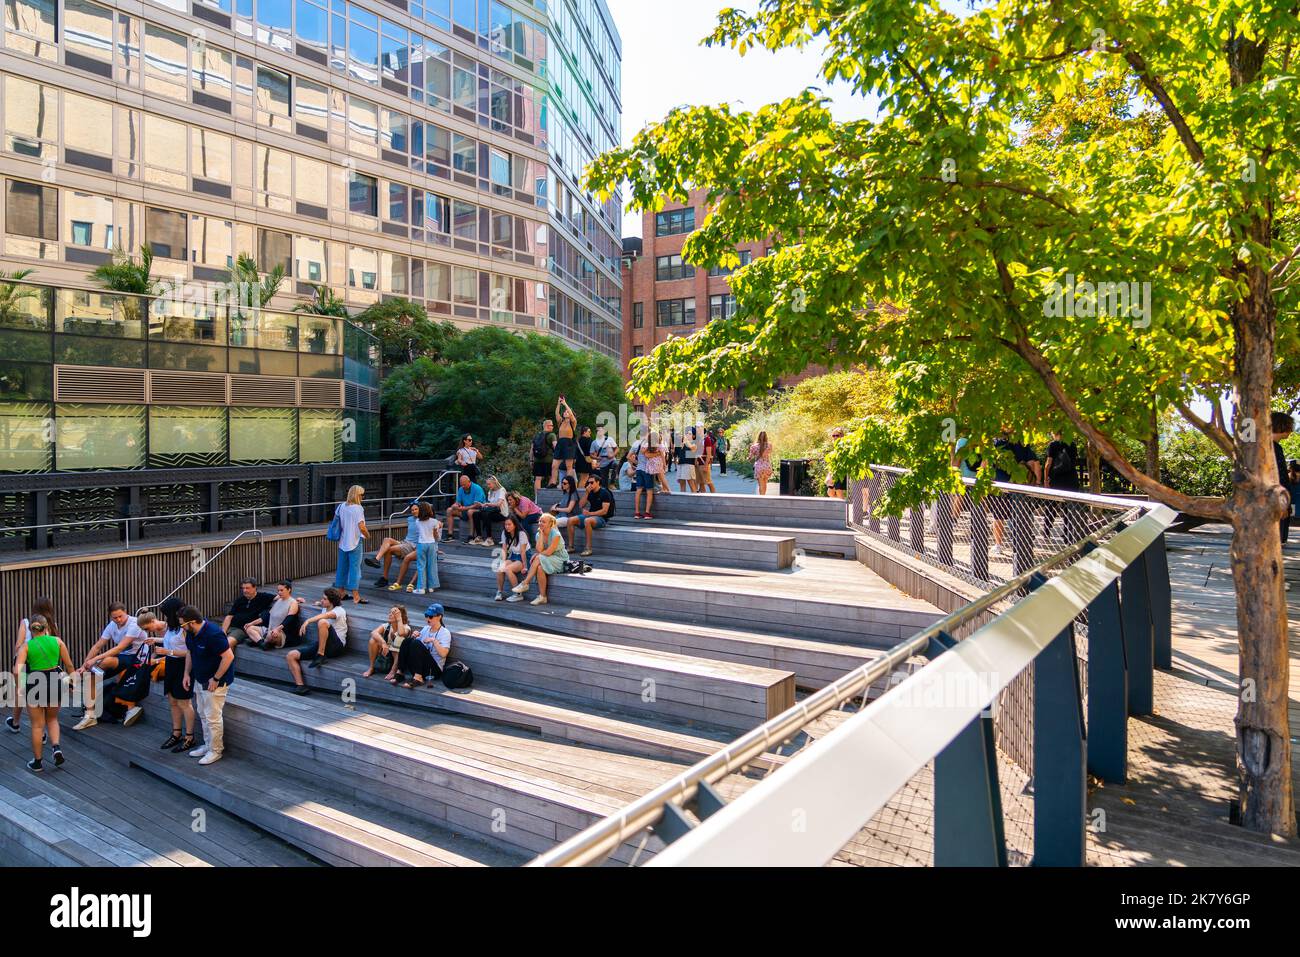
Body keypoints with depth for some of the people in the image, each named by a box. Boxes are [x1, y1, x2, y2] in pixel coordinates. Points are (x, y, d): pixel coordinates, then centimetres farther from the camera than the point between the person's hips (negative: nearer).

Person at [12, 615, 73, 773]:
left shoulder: (25, 646, -3)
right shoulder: (57, 641, 0)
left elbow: (17, 671, -13)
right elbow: (69, 664, 2)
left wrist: (20, 687, 2)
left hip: (34, 685, -1)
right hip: (55, 683, 1)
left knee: (37, 725, 11)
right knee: (52, 719, 23)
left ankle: (37, 762, 21)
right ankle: (56, 747, 2)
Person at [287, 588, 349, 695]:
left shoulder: (339, 610, -4)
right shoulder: (325, 609, 22)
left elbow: (326, 615, -27)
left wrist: (307, 621, -36)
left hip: (336, 646, -8)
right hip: (320, 645, 8)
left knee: (322, 622, -34)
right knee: (290, 656, -9)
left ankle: (320, 656, -24)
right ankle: (300, 686, -19)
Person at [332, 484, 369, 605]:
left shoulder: (341, 506, 5)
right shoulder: (358, 508, -14)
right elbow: (362, 527, -20)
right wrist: (367, 535, -4)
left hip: (343, 542, 7)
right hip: (355, 542, -7)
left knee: (342, 567, 14)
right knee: (355, 568, -3)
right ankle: (355, 596, -1)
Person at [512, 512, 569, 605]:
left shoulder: (556, 535, -17)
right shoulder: (539, 534, 4)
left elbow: (548, 552, -21)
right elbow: (539, 550, -11)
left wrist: (536, 555, -8)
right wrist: (541, 534, -14)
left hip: (560, 560, -6)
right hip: (547, 560, 6)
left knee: (539, 559, -30)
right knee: (539, 567, -29)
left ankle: (525, 584, -23)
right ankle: (542, 597, -26)